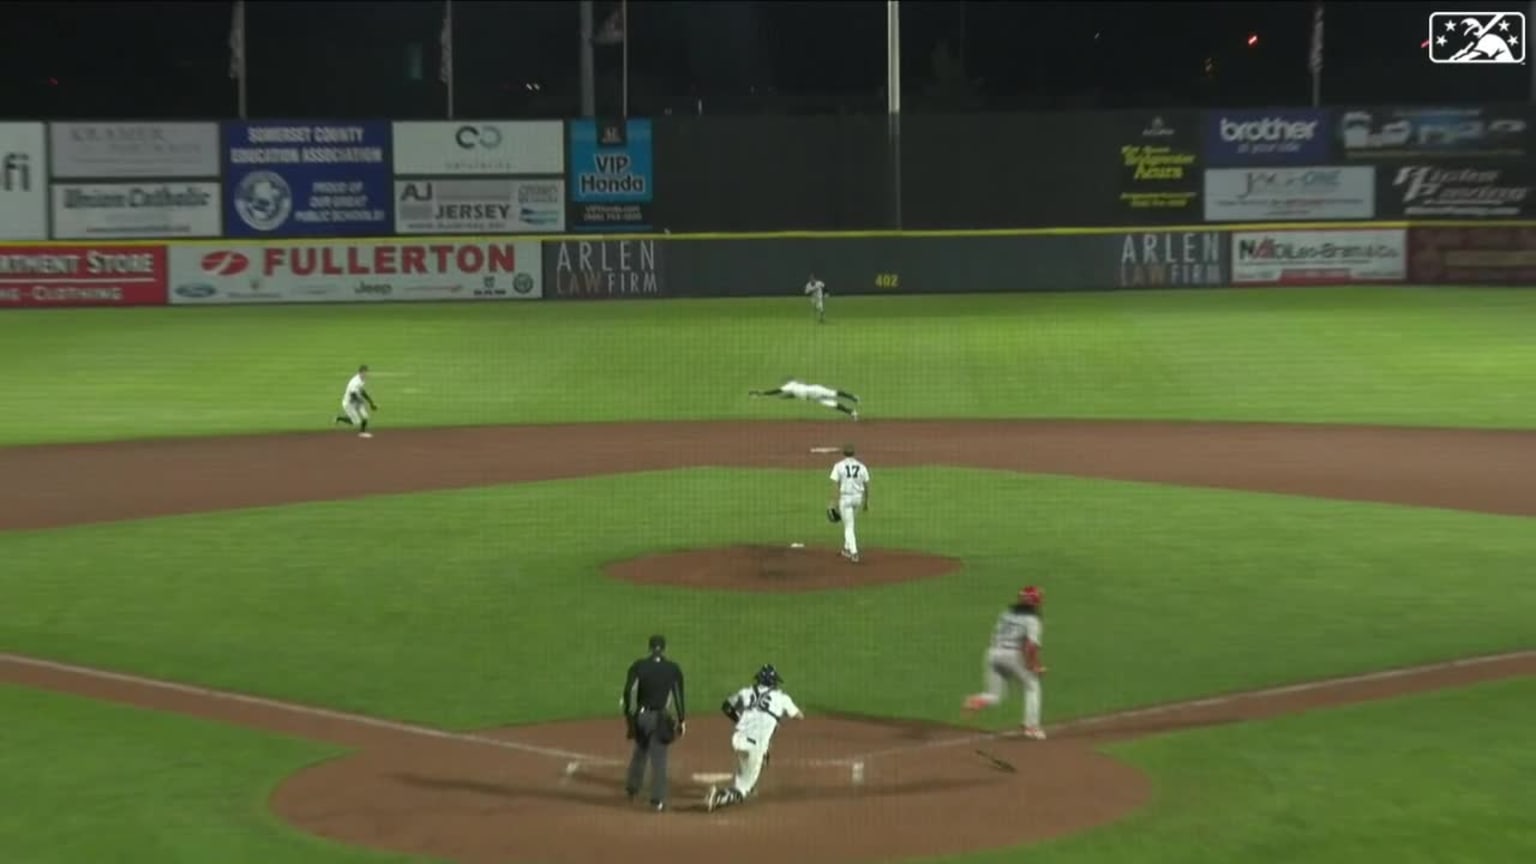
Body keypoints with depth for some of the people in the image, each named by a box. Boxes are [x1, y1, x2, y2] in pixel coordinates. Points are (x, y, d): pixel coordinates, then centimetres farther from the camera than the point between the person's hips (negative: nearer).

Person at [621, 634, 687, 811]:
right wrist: (682, 721, 0)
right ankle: (657, 800, -1)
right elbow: (678, 696, -5)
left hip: (641, 716, 2)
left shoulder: (638, 666, -1)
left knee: (640, 751, 24)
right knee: (659, 758, 2)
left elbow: (628, 692, -8)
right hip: (660, 717, -2)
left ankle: (631, 789, 31)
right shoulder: (673, 669, -2)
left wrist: (628, 715, -1)